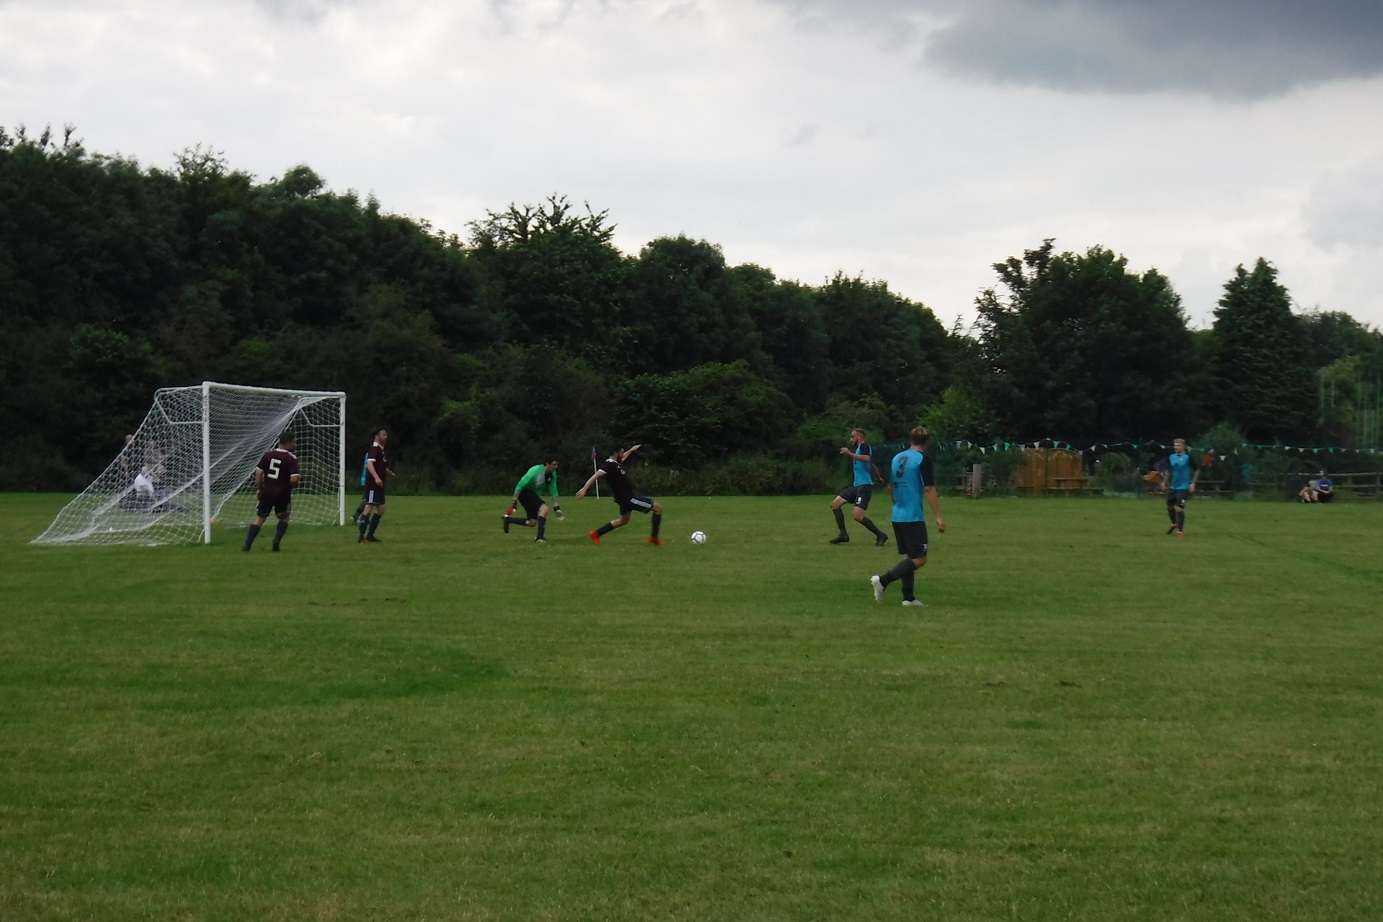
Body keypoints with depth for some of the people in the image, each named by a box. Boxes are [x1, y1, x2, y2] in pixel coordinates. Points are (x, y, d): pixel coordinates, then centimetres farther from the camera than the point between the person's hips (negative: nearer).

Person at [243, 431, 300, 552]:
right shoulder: (291, 459, -11)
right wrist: (295, 483, 5)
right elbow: (294, 479, -19)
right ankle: (276, 542, 6)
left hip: (266, 493, 3)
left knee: (259, 518, 10)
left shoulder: (268, 454, 2)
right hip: (282, 495, -3)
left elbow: (258, 472, 2)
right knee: (284, 518, 20)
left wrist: (258, 489, 11)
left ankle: (247, 545, 1)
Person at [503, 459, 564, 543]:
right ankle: (540, 538, -27)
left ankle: (508, 519, 26)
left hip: (533, 494, 9)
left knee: (532, 522, 8)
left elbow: (553, 491, 5)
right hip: (525, 492, -9)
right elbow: (520, 485, -22)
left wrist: (556, 508, 0)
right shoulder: (536, 471, -26)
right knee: (544, 508, -26)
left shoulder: (553, 474, -2)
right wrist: (514, 501, -23)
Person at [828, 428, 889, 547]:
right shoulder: (858, 447, 20)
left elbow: (867, 458, -33)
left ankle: (880, 536, -11)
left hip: (865, 485, -10)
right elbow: (872, 465, 35)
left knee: (857, 515, -21)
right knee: (835, 504, 5)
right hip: (856, 485, 10)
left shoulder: (864, 446, -9)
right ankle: (843, 534, 8)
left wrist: (850, 453, -30)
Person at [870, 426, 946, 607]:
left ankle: (908, 597, 14)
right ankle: (882, 581, -16)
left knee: (909, 557, 15)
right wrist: (938, 517, -12)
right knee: (919, 559, -5)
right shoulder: (923, 459, -9)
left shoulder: (897, 458, 12)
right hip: (913, 517, -8)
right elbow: (929, 489, -14)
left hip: (897, 516, 8)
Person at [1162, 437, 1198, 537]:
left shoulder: (1187, 457, -12)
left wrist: (1193, 483, -11)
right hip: (1173, 487, 6)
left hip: (1183, 487, -6)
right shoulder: (1171, 457, 4)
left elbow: (1197, 470, -5)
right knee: (1169, 506, 18)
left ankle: (1180, 531, -3)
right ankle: (1174, 524, 45)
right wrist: (1164, 482, 13)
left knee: (1179, 508, -13)